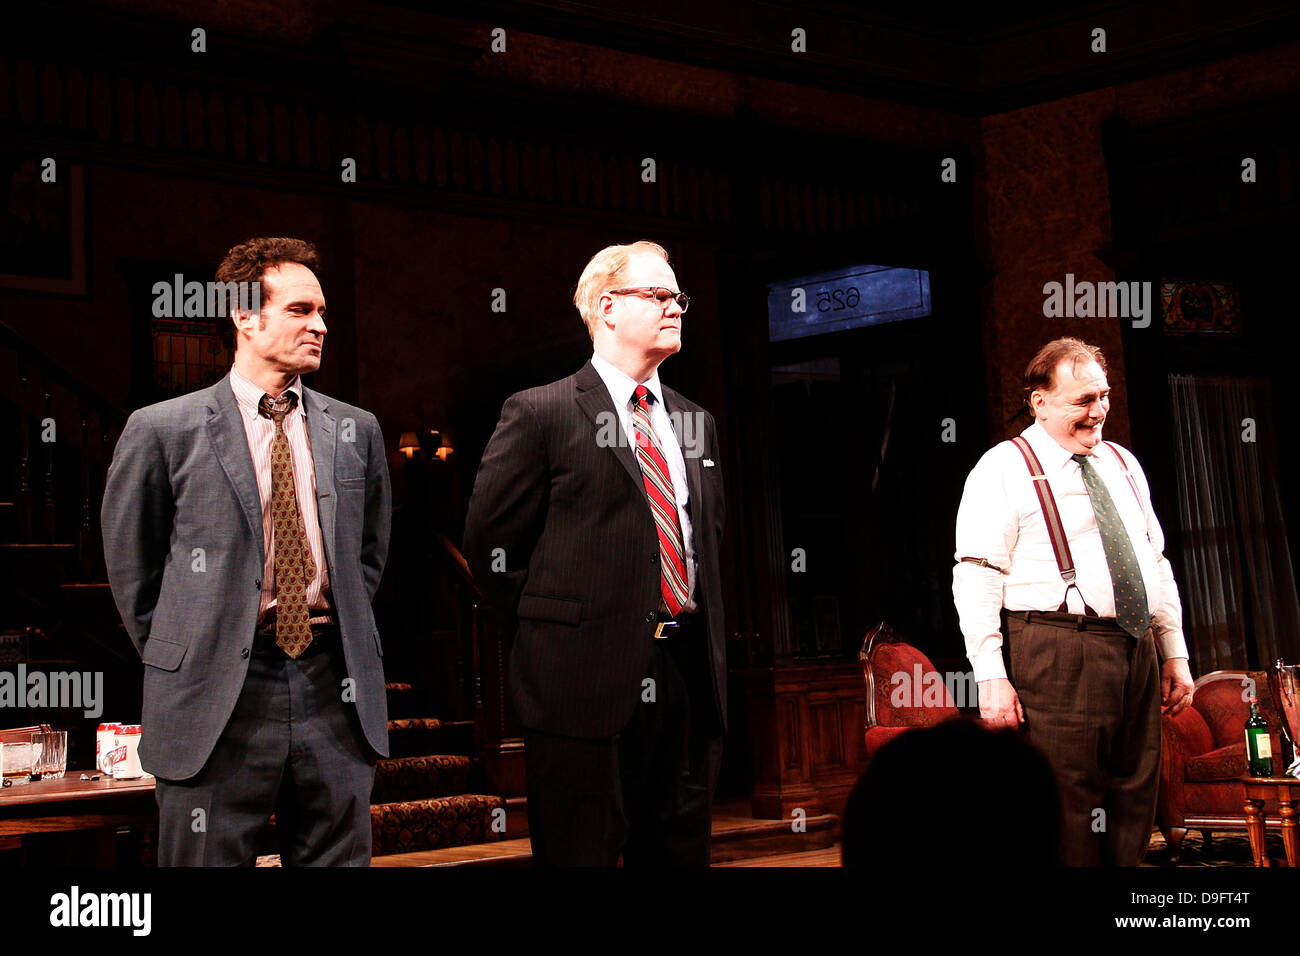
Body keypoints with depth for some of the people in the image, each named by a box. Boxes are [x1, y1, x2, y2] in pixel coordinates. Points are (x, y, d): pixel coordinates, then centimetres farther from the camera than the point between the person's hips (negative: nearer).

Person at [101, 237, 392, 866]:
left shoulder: (355, 430, 9)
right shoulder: (162, 430, -2)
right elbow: (131, 567, 6)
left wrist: (348, 640, 12)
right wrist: (181, 664, 5)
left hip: (334, 694, 3)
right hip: (215, 702, -3)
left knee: (338, 858, 8)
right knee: (208, 859, 4)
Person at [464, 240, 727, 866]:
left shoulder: (694, 421, 16)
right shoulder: (540, 413, -3)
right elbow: (489, 540, -4)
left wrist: (701, 637, 15)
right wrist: (551, 627, 0)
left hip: (688, 675, 6)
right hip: (586, 675, -6)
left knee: (680, 851, 11)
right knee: (580, 853, 1)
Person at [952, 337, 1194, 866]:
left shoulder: (1123, 465, 18)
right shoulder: (1002, 470, -4)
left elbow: (1156, 563, 22)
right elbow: (975, 578, -10)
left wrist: (1175, 653, 15)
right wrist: (992, 677, -18)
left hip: (1137, 652, 7)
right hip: (1056, 658, -7)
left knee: (1134, 807, 9)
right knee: (1065, 815, -8)